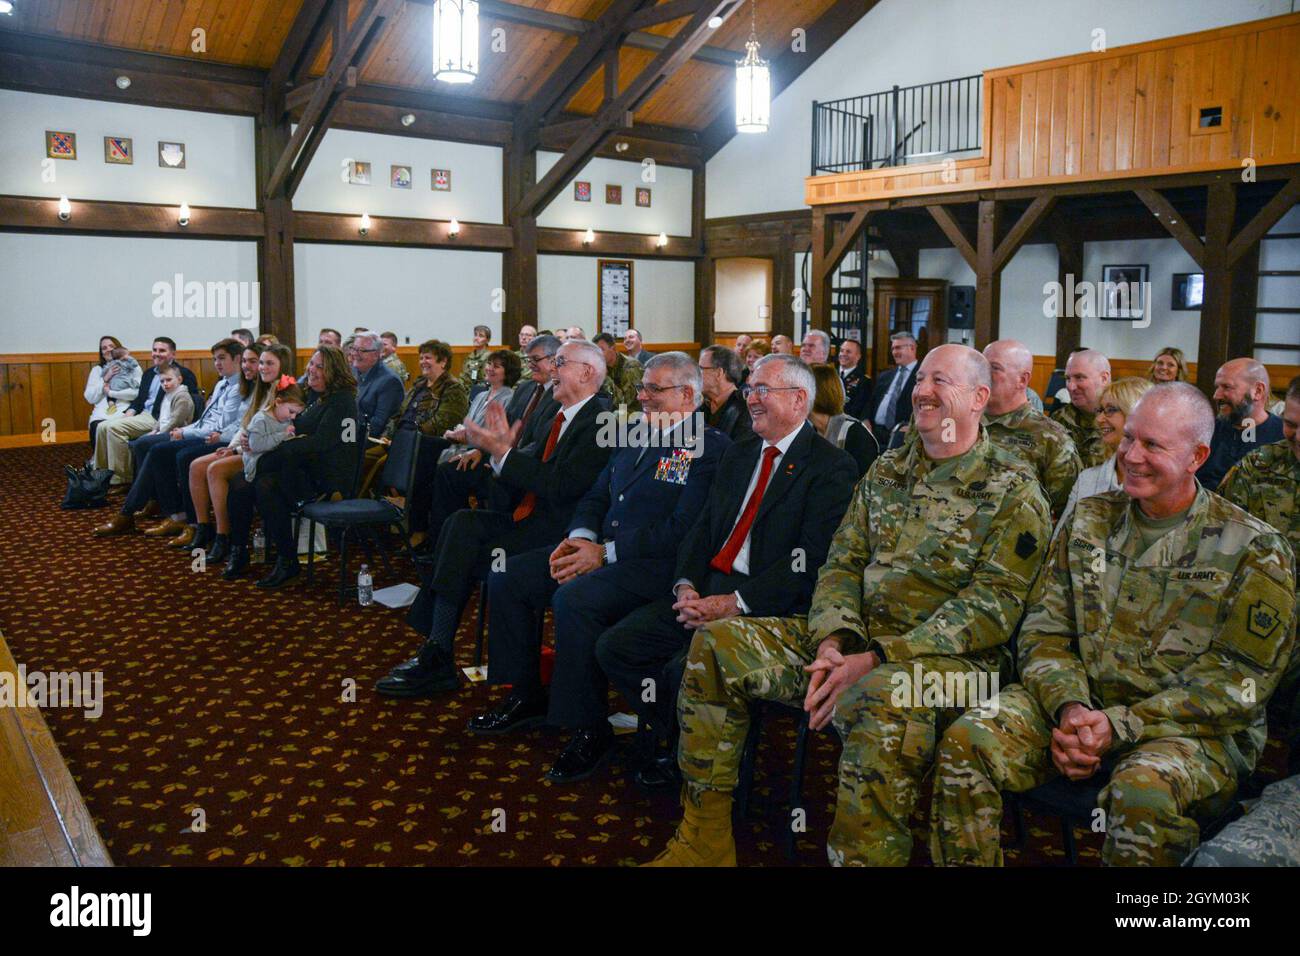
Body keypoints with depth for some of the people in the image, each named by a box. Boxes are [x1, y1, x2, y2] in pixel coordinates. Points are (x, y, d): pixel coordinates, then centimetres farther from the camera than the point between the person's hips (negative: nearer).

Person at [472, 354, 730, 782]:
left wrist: (606, 553, -18)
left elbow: (683, 530, -17)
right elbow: (595, 497, 21)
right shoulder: (635, 437, 19)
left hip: (655, 562, -9)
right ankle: (526, 695, 13)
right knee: (505, 576, -1)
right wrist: (580, 537, -2)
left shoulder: (711, 447, -8)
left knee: (574, 598, -33)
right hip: (598, 547, 9)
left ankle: (589, 729, -15)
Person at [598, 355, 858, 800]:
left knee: (687, 669, -28)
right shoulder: (737, 455, 18)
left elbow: (810, 562, -16)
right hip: (706, 590, 8)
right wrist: (686, 586, -5)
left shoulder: (832, 467, -7)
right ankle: (675, 741, 15)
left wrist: (735, 604, -21)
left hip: (766, 608, -8)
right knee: (614, 646, -4)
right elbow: (702, 528, 14)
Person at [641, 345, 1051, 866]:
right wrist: (833, 642, -10)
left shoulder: (1014, 492, -4)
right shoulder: (886, 470, 14)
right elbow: (842, 564, 11)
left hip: (947, 655, -6)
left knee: (880, 698, -42)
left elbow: (992, 607, -13)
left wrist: (878, 659, -21)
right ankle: (704, 842, 0)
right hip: (858, 638, 7)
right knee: (715, 643, -6)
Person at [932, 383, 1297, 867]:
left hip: (1193, 726, -3)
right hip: (1077, 702, 4)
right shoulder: (1089, 520, 9)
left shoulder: (1255, 550, -3)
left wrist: (1120, 726, -18)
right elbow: (1045, 631, 7)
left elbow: (1239, 680, -8)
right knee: (966, 741, -22)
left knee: (1143, 791, -37)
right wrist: (1068, 708, -14)